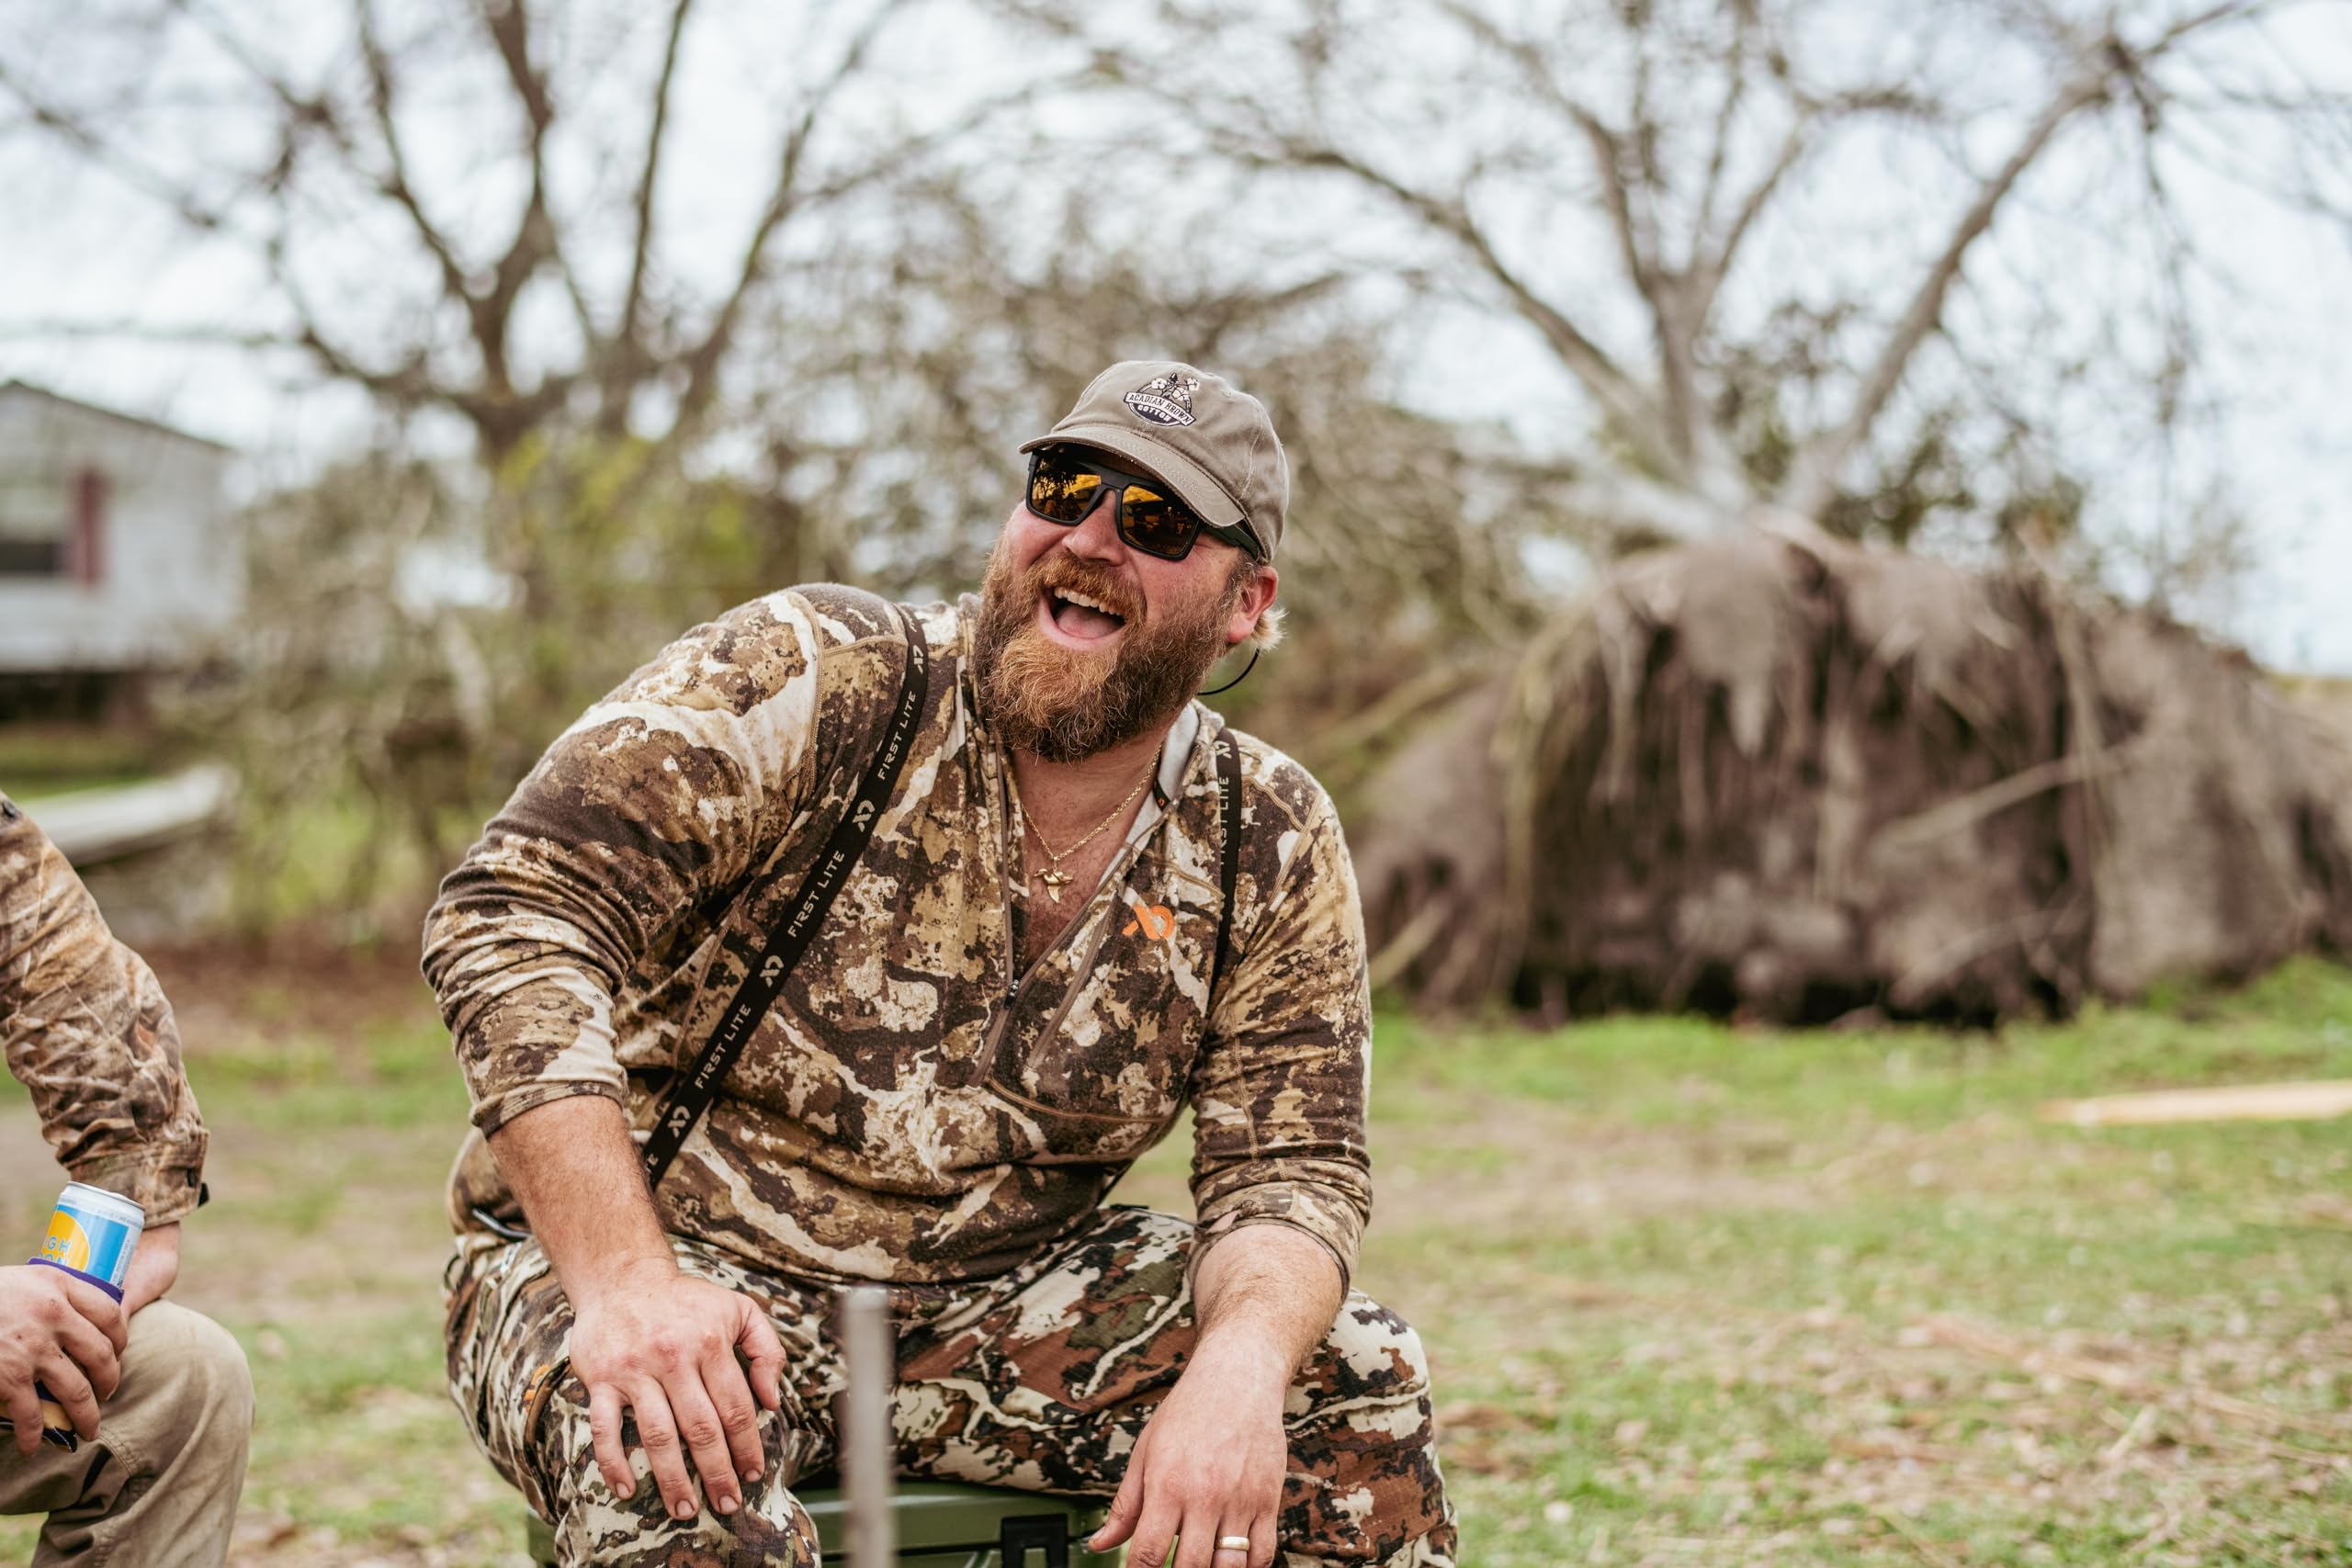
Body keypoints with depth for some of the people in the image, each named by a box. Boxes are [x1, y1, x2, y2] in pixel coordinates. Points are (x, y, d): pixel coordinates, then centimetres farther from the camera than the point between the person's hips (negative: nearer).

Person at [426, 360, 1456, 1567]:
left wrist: (1238, 1371, -27)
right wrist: (626, 1280, -34)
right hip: (681, 1261, -4)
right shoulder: (803, 682, -15)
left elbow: (1287, 1174, -2)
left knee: (1354, 1383, -12)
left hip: (985, 1304, 4)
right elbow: (511, 917, -22)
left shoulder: (1274, 854, -1)